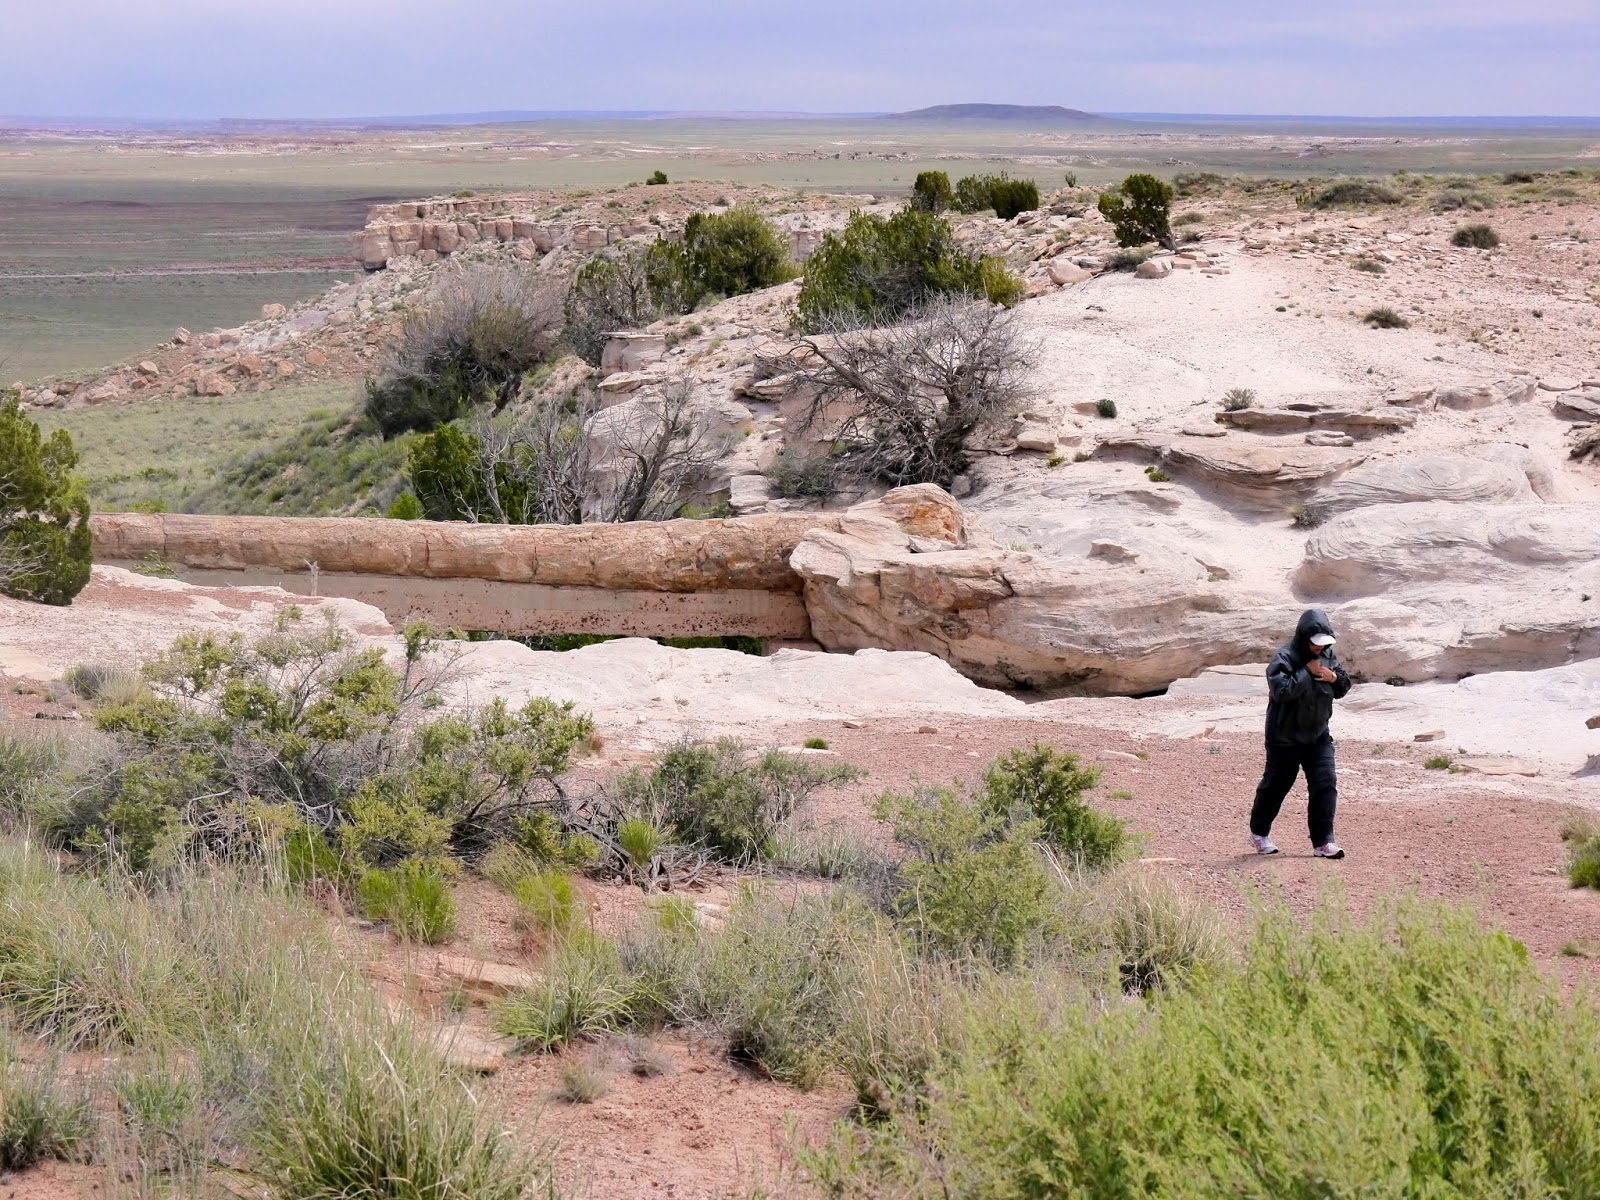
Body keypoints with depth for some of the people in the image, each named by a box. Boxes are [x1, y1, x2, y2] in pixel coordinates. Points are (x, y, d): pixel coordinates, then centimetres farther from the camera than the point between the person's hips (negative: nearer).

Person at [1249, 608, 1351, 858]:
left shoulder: (1328, 656, 4)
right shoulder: (1284, 659, -17)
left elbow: (1343, 688, 13)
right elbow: (1282, 690, -31)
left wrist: (1334, 678, -10)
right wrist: (1307, 672, -25)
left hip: (1318, 735, 5)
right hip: (1285, 737, -5)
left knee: (1326, 783, -7)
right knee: (1275, 785, 9)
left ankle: (1323, 842, -4)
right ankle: (1259, 833, 31)